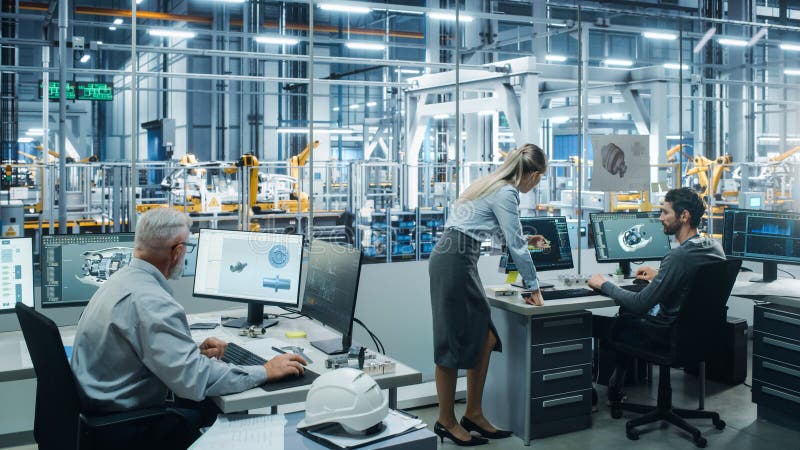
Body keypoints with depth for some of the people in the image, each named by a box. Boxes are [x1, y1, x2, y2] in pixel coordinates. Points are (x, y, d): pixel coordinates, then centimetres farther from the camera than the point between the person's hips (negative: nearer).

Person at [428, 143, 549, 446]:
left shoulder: (495, 185, 19)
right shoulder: (506, 193, -11)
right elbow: (515, 246, -9)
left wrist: (526, 240, 43)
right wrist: (534, 287, 1)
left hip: (457, 262, 10)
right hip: (454, 263, -10)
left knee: (484, 339, 8)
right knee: (453, 343, -2)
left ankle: (473, 414, 17)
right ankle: (446, 422, 10)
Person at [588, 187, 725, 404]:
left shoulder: (679, 256, -29)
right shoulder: (716, 248, -2)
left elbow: (640, 304, -27)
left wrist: (603, 285, -14)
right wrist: (659, 276, 16)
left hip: (668, 336, -8)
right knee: (626, 311, 24)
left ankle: (613, 390, 30)